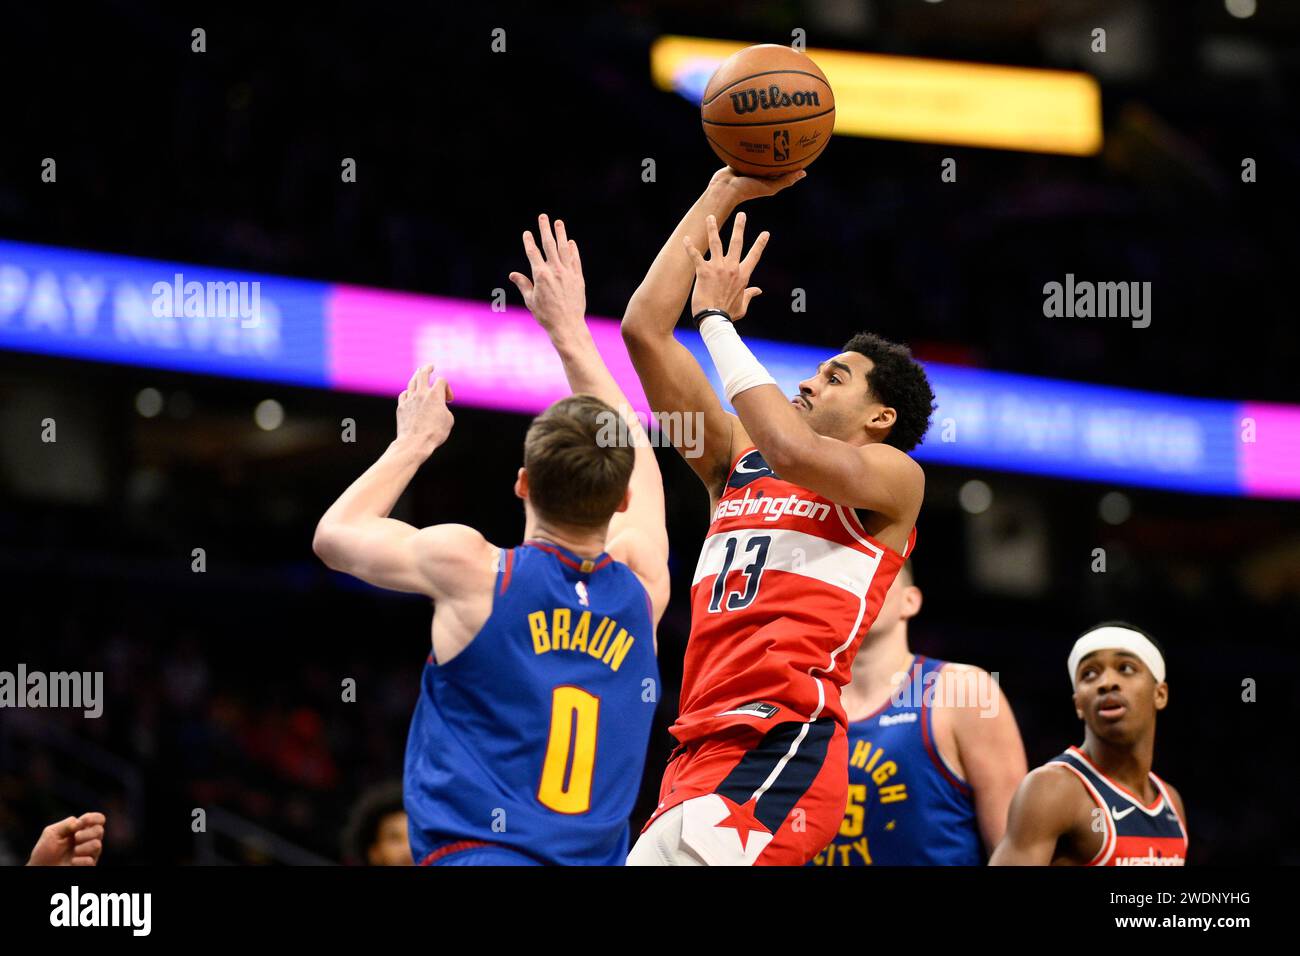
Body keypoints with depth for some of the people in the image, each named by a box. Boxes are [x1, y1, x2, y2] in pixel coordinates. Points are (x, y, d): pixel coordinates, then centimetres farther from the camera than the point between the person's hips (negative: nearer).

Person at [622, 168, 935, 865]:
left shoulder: (892, 475, 9)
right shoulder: (735, 461, 26)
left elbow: (794, 452, -15)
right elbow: (644, 328, 22)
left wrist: (718, 318, -4)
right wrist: (721, 195, 21)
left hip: (781, 751, -7)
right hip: (703, 749, 7)